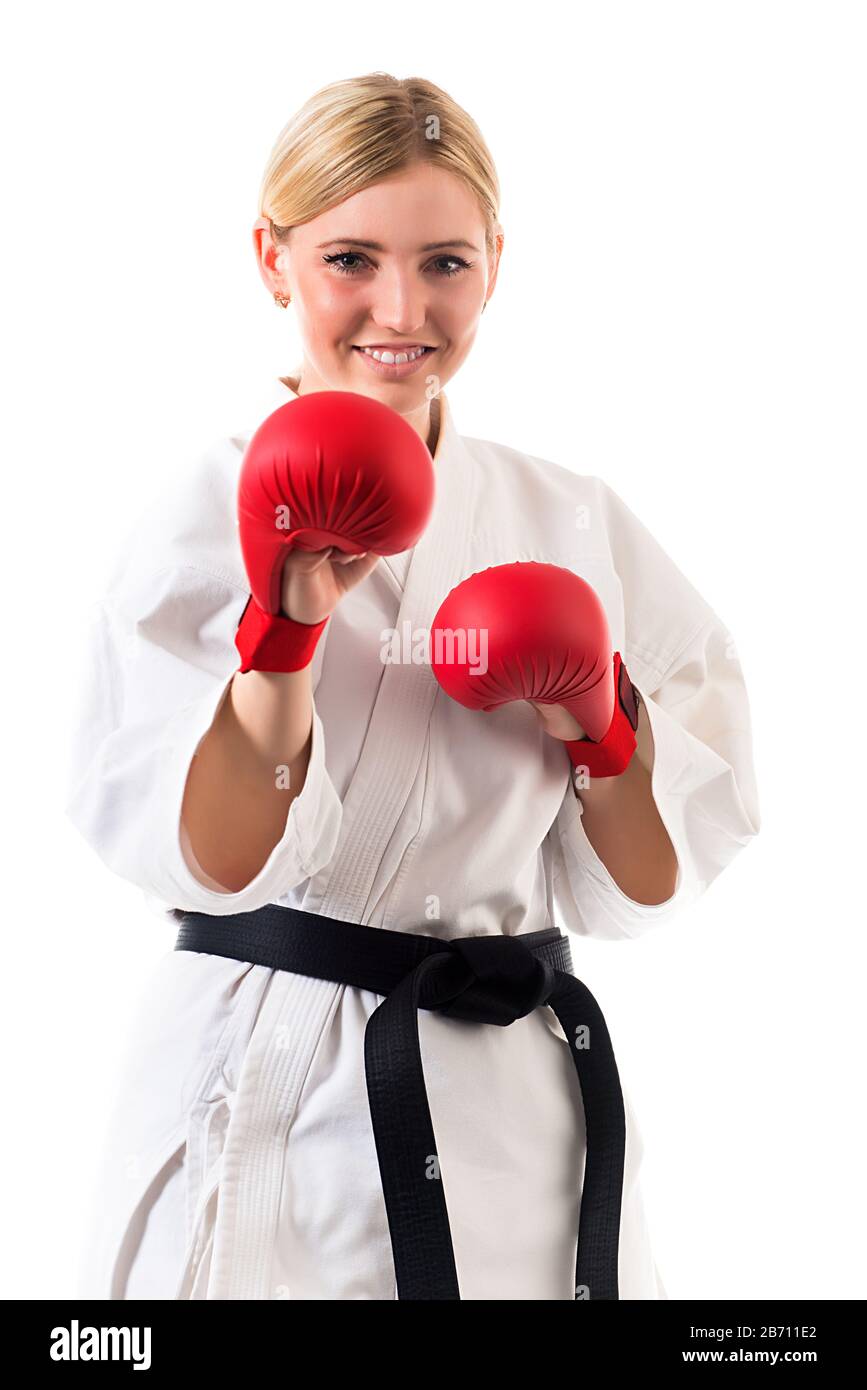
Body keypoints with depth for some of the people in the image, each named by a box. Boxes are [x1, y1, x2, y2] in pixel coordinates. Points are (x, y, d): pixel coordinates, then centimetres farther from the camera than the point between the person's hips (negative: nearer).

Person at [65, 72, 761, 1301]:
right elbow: (212, 863, -17)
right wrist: (290, 623, -28)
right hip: (269, 1107, -3)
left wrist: (599, 723, -13)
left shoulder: (571, 522, 2)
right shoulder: (207, 519, -9)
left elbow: (640, 888, 5)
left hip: (511, 1119, 4)